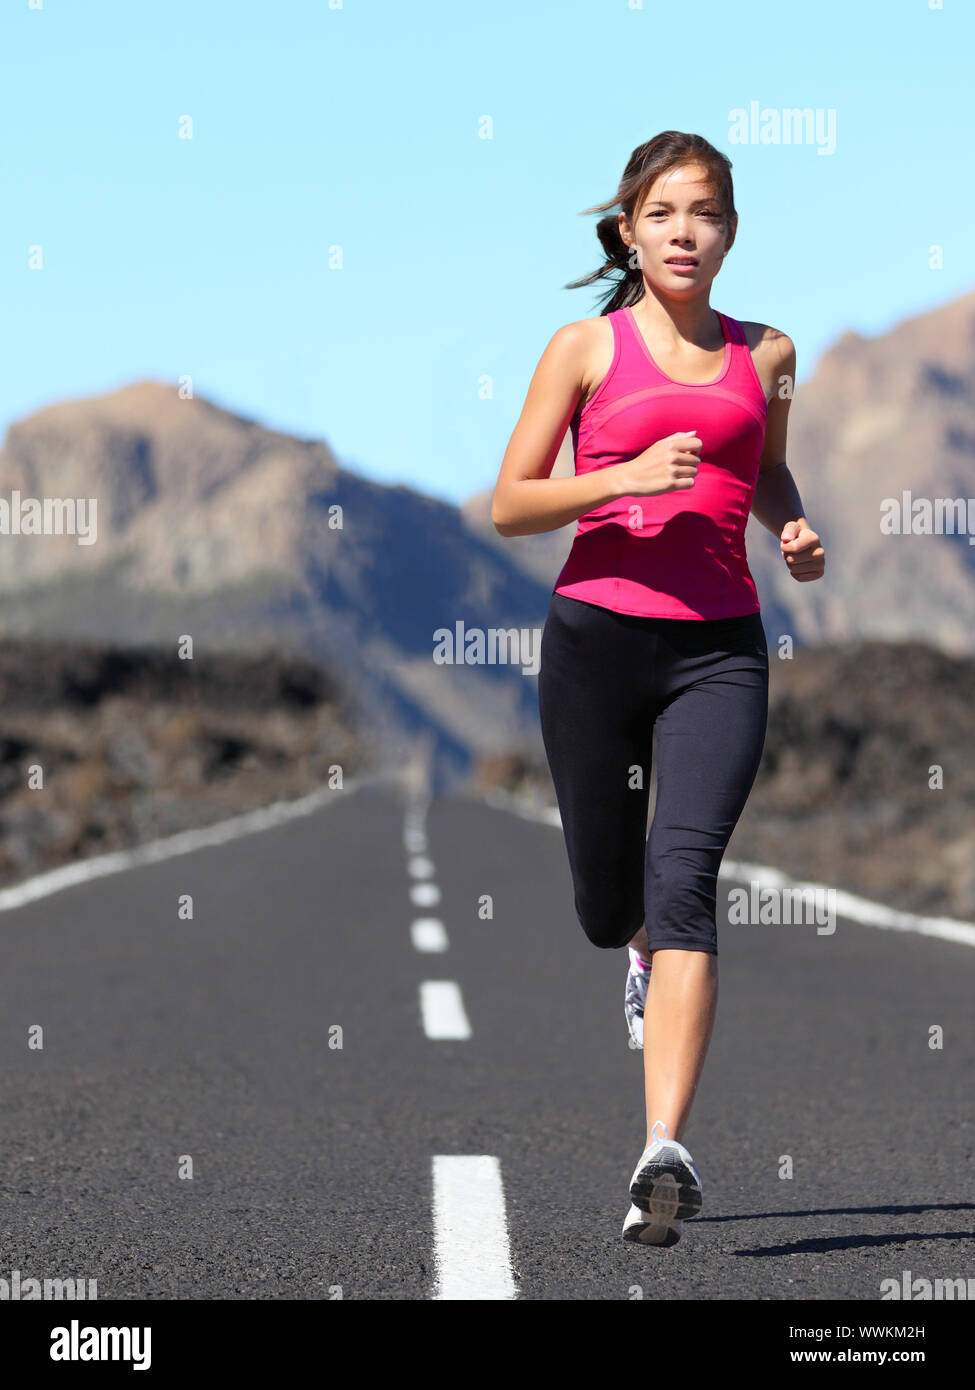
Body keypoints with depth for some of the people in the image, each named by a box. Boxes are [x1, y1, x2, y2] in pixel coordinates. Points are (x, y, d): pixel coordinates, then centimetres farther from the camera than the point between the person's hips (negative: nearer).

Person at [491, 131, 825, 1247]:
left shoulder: (765, 353, 12)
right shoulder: (587, 348, 4)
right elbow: (509, 505, 2)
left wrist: (794, 532, 8)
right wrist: (628, 477, -14)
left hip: (718, 649, 0)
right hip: (597, 633, 0)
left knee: (682, 880, -18)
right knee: (608, 908, 10)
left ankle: (666, 1152, -26)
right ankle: (654, 951, 50)